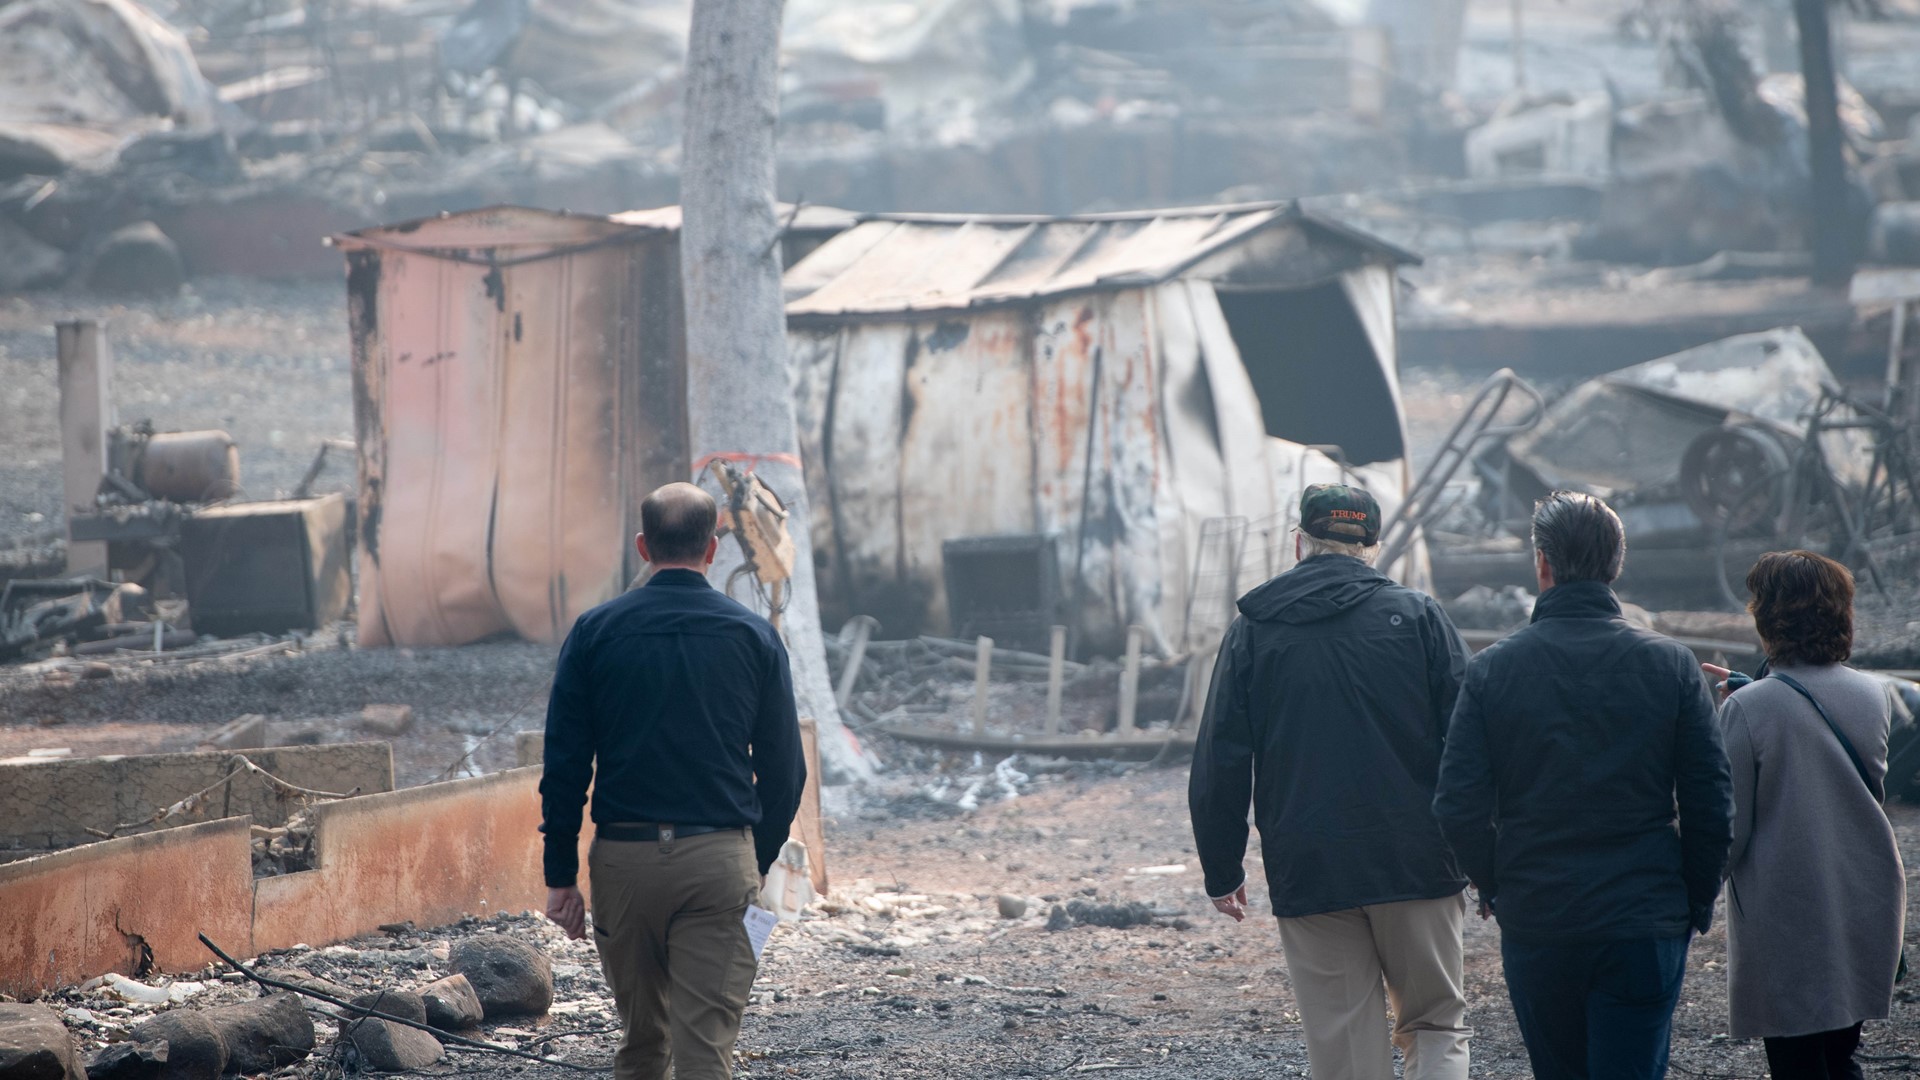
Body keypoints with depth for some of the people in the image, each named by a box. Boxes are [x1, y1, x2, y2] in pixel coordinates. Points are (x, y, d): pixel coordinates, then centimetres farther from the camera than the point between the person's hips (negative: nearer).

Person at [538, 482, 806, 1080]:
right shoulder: (754, 636, 2)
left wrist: (560, 874, 6)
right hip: (719, 860, -1)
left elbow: (564, 764, 0)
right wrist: (759, 862, 17)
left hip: (623, 856, 1)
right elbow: (784, 768, 5)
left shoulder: (596, 632, 1)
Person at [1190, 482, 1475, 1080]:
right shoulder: (1419, 617, 2)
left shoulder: (1252, 632, 4)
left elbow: (1218, 767, 3)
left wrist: (1222, 872, 11)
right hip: (1417, 867, 0)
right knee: (1437, 1025, 11)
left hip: (1307, 875, 1)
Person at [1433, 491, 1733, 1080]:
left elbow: (1459, 806, -6)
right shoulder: (1671, 665, -3)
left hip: (1534, 926, 1)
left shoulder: (1492, 669, -4)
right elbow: (1711, 805, -3)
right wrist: (1697, 899, 10)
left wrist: (1493, 885, 11)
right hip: (1644, 928, -1)